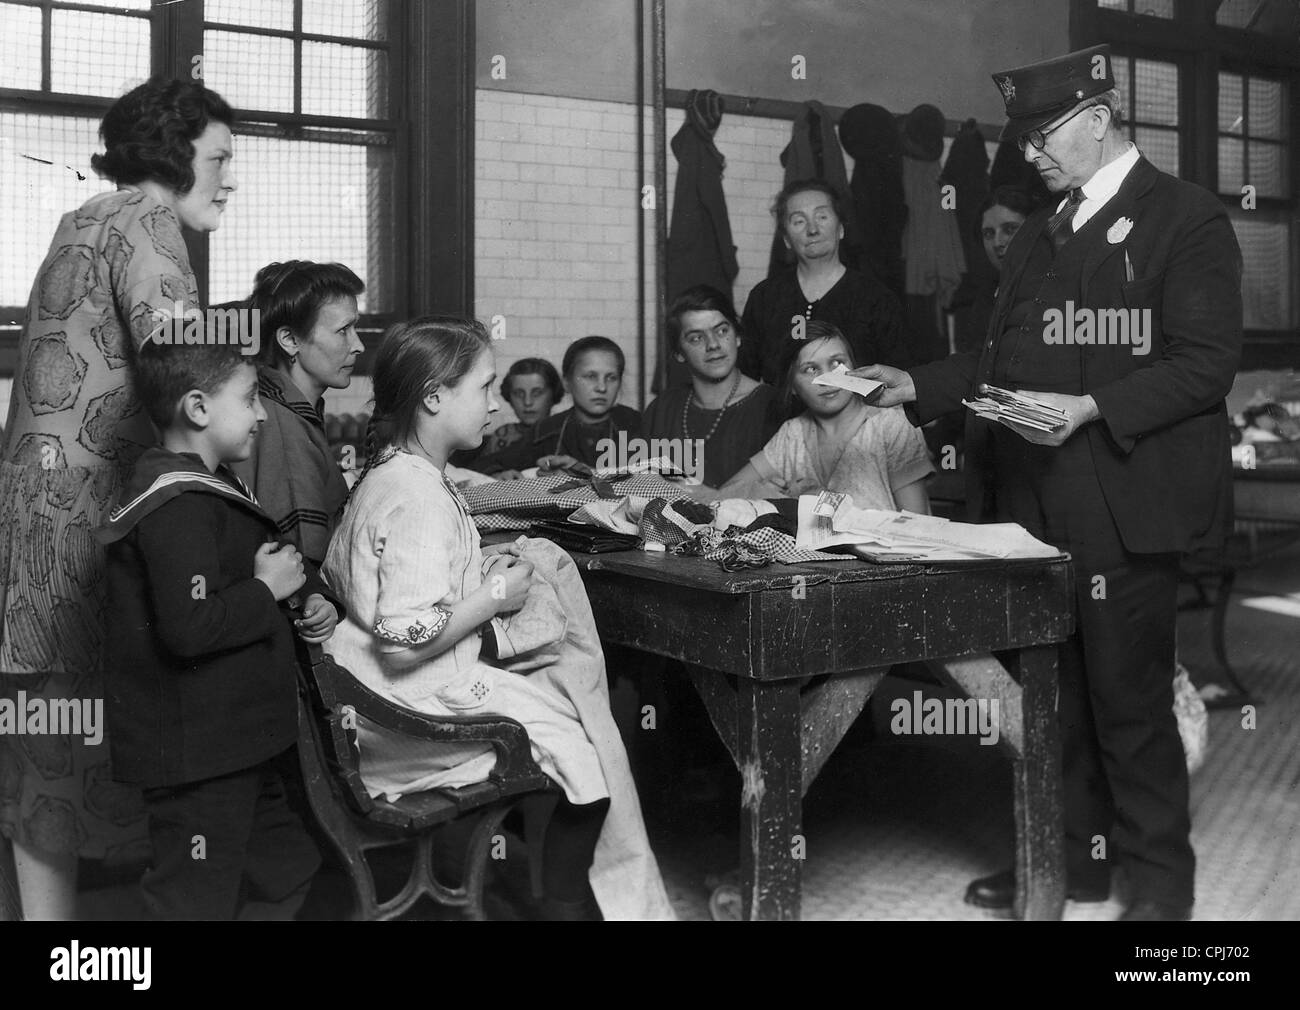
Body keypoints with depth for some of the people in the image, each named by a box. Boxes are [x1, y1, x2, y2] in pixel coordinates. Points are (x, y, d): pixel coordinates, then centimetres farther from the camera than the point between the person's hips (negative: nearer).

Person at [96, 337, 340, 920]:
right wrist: (267, 589, -16)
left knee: (288, 876, 20)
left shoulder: (211, 487, 13)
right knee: (201, 899, 3)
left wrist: (312, 599, 7)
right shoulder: (178, 509, -22)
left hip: (241, 738, 10)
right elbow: (189, 628, -31)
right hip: (194, 756, -10)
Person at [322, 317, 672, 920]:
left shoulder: (383, 473, 9)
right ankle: (568, 903, 12)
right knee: (583, 741, -4)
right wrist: (495, 596, -13)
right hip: (422, 705, -10)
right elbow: (407, 638, -29)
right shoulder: (419, 497, -23)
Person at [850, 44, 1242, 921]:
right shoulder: (1040, 234, 17)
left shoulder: (1188, 218, -5)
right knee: (1052, 693, 13)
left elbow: (1208, 362, -13)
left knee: (1128, 699, 3)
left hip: (1125, 505, -7)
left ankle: (1160, 878, 21)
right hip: (1035, 504, 7)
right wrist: (920, 387, 7)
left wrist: (1091, 407, -23)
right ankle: (1070, 857, 29)